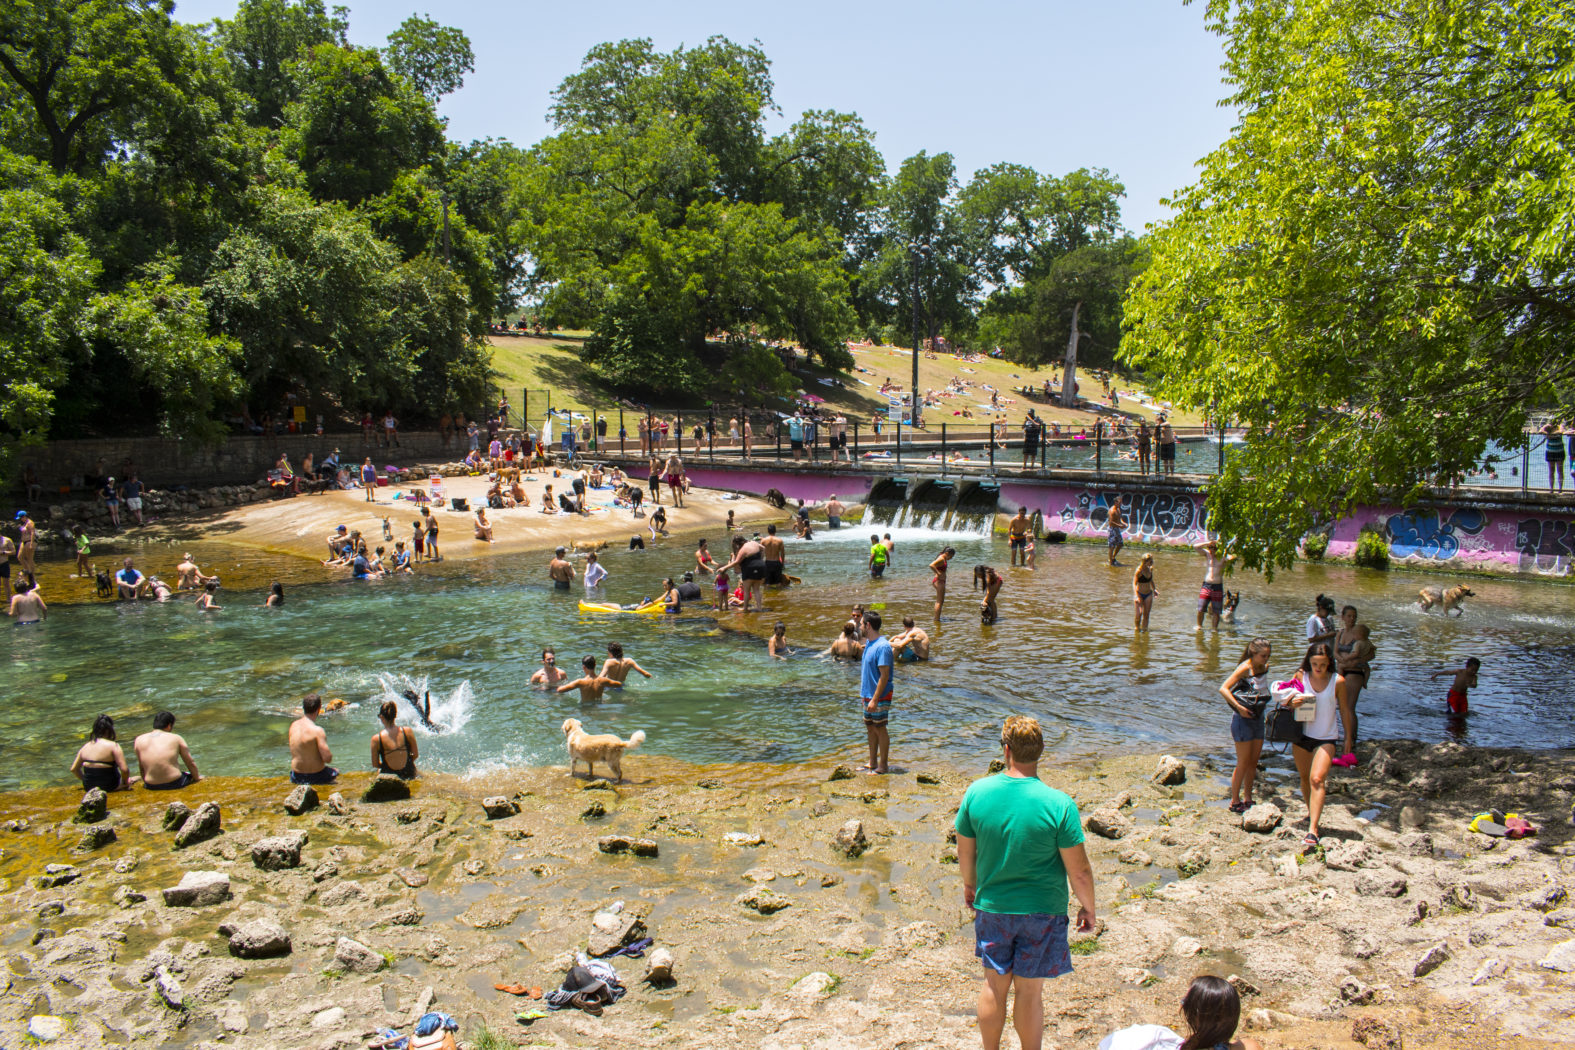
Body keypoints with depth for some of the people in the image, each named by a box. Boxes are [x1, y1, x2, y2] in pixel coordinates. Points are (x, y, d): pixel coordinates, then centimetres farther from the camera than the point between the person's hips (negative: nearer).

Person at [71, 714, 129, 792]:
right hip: (109, 787, -6)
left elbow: (74, 769, 12)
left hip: (88, 787, 6)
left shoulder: (85, 747, 4)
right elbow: (124, 770, -18)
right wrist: (125, 782, 2)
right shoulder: (113, 746, -14)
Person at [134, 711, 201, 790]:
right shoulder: (176, 738, 0)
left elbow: (141, 766, 12)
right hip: (174, 784, -2)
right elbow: (190, 763, 5)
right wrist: (197, 777, 22)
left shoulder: (139, 740, 5)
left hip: (151, 787, 2)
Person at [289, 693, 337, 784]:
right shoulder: (317, 730, -24)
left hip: (296, 777, 5)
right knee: (335, 772, 28)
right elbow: (328, 758, -22)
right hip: (315, 777, -5)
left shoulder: (293, 725, -2)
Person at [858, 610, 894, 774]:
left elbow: (884, 676, -22)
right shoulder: (869, 643, 9)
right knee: (870, 727, 15)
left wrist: (875, 699, -24)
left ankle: (882, 766, 10)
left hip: (880, 696, -9)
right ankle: (872, 763, 25)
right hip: (868, 694, 9)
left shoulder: (882, 646, -20)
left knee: (880, 729, 0)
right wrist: (864, 693, 19)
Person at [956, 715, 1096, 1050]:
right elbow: (1079, 871, -14)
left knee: (995, 984, 19)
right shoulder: (1058, 804, -21)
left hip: (991, 906, 3)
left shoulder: (976, 792, -12)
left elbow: (964, 851, 1)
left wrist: (969, 884, 20)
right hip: (1042, 910, -2)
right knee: (1029, 991, 12)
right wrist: (1088, 907, 4)